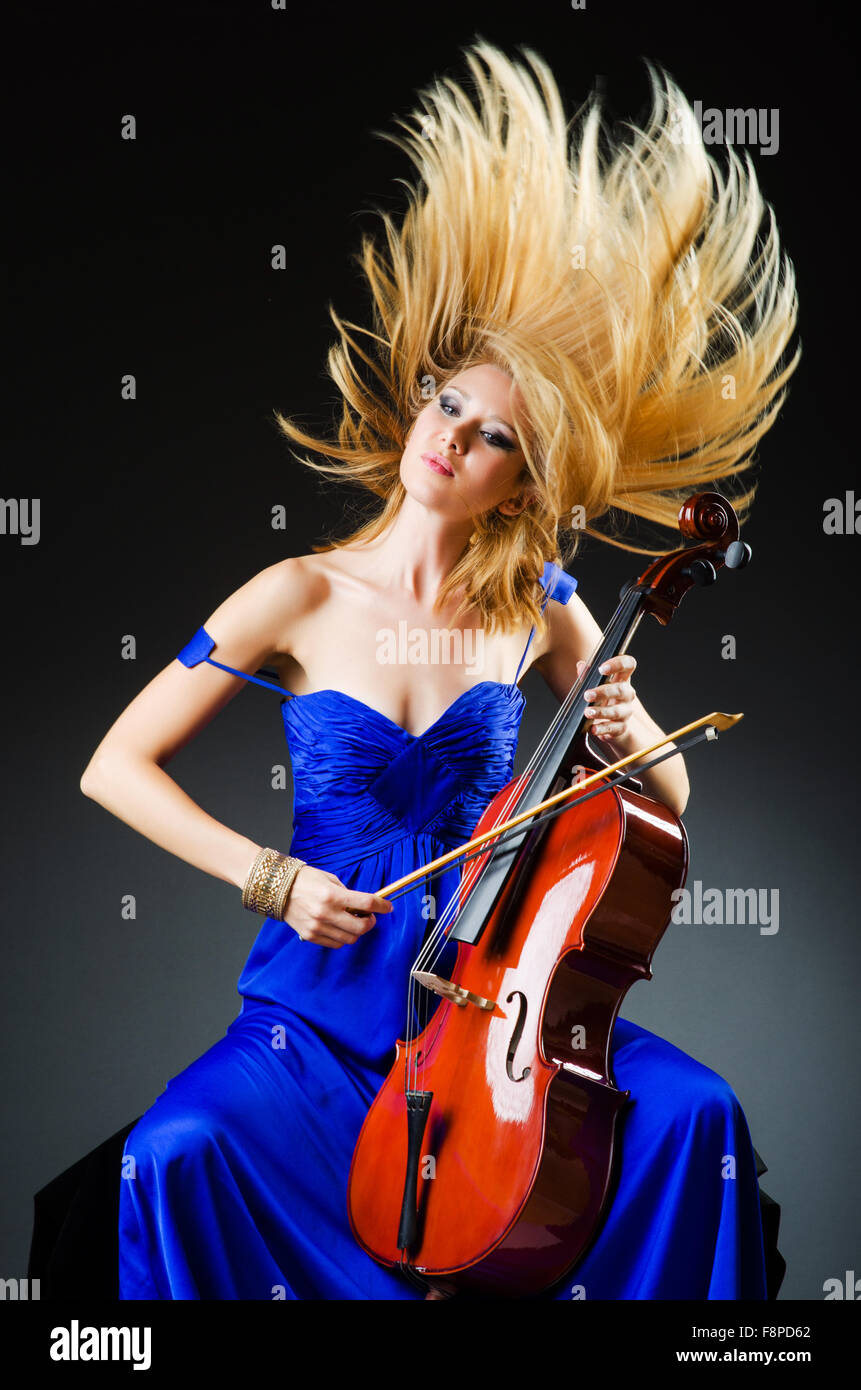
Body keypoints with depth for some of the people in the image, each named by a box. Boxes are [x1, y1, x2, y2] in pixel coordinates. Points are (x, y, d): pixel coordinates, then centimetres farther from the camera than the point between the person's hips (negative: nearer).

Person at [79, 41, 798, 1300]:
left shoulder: (538, 610, 0)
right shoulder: (301, 600, -6)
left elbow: (675, 800, 9)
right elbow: (116, 766, -4)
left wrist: (628, 737, -13)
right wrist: (266, 876, -14)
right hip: (325, 996, -1)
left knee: (692, 1110, -18)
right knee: (176, 1150, -25)